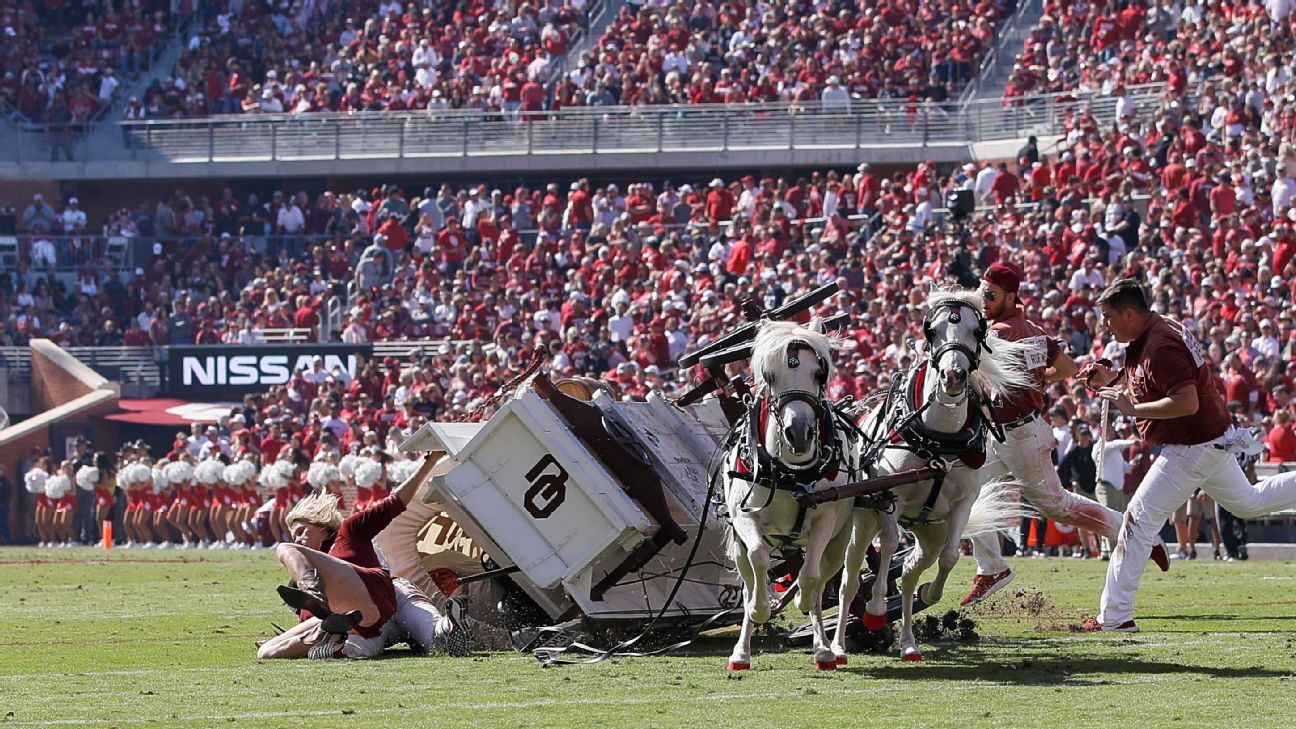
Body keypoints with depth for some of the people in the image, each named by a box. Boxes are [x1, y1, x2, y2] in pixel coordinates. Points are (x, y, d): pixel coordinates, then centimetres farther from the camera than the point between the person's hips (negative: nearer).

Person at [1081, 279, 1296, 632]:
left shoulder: (1160, 347, -25)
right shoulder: (1151, 335, 6)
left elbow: (1187, 402, -33)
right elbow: (1148, 385, 20)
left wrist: (1132, 409, -27)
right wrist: (1111, 380, 3)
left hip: (1191, 449, -11)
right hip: (1213, 441, 11)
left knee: (1138, 522, -9)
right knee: (1248, 503, 28)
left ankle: (1116, 616, -9)